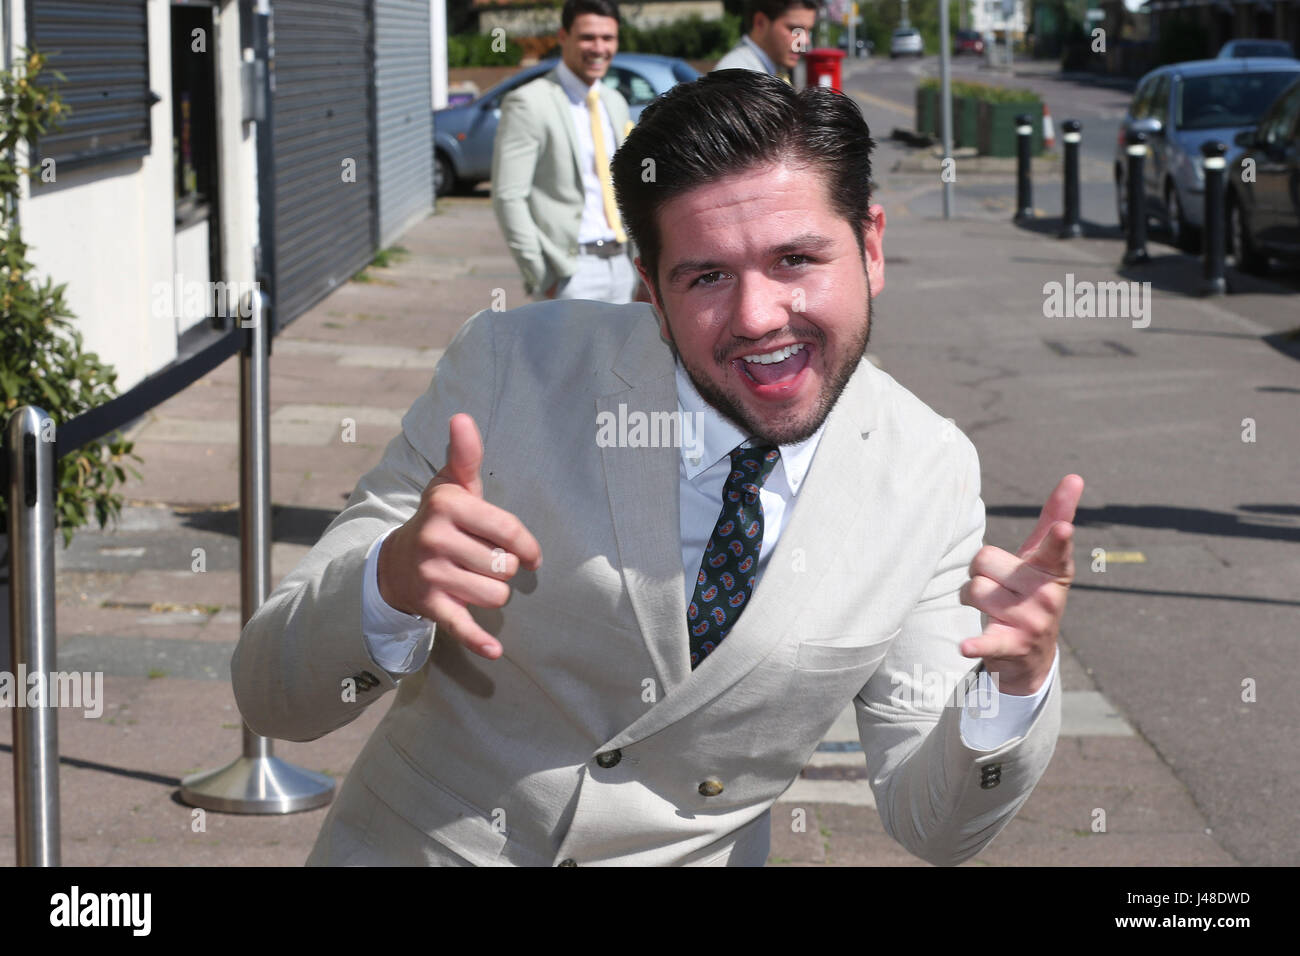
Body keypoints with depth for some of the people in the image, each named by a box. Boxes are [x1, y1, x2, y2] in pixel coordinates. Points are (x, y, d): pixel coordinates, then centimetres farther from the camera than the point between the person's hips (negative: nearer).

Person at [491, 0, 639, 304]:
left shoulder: (615, 102, 15)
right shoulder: (529, 103, -8)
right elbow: (509, 197, -12)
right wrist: (541, 277, -15)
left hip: (620, 265, 7)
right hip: (571, 270, -7)